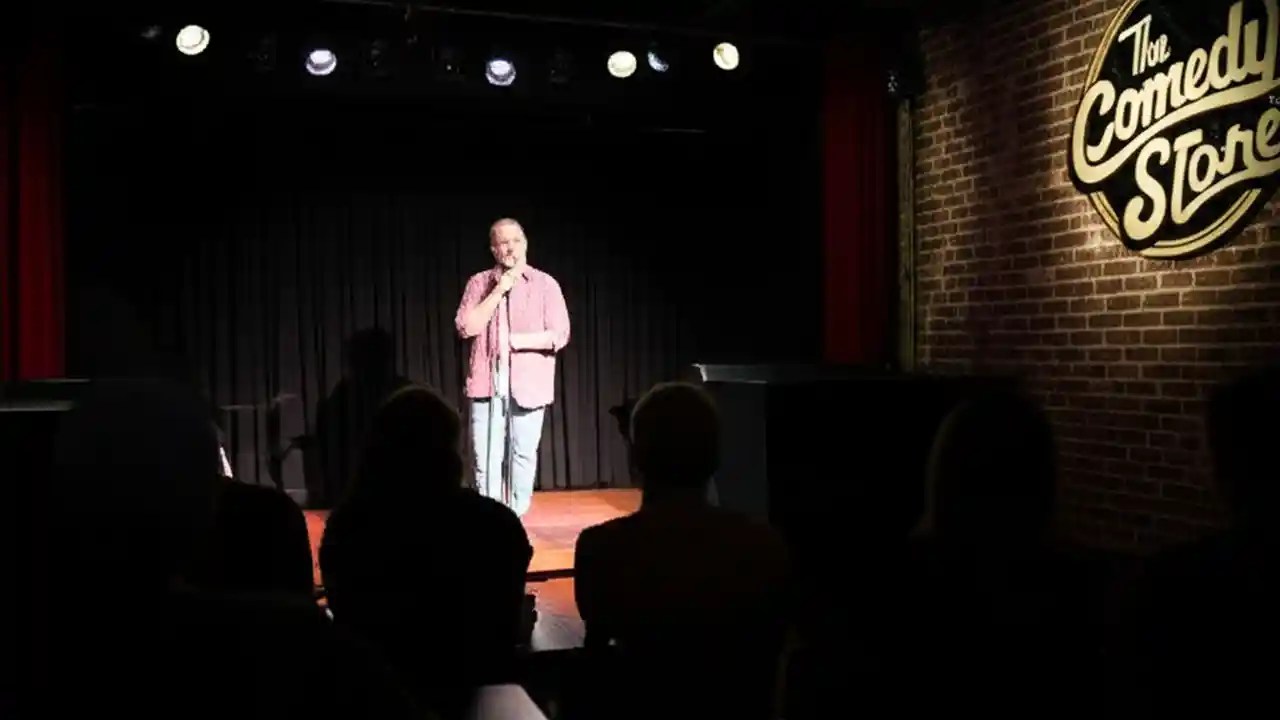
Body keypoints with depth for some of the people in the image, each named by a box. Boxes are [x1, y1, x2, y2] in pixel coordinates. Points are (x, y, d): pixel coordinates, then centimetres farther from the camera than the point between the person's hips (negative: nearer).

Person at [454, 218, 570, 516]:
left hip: (528, 383, -1)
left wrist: (514, 340, -12)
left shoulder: (545, 284, 3)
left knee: (523, 455, 1)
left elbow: (560, 335, -4)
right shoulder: (479, 283, 8)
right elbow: (466, 327, -4)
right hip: (487, 382, 1)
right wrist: (499, 291, -9)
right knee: (485, 457, 0)